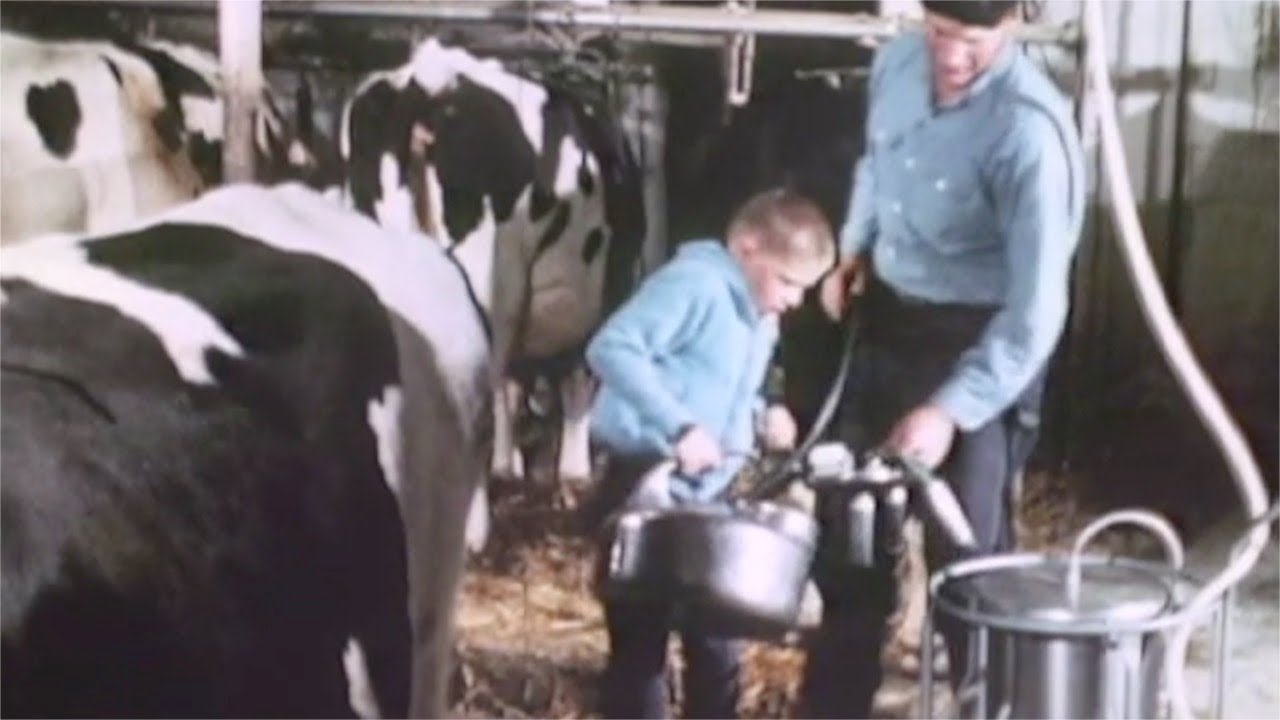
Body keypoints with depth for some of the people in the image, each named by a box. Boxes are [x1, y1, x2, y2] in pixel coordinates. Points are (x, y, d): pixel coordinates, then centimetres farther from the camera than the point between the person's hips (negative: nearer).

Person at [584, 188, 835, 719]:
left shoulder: (761, 319, 13)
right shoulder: (694, 284, -16)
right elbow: (612, 348, -27)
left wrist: (760, 414, 4)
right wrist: (679, 426, -32)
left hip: (709, 495, 9)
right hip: (646, 490, -9)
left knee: (716, 642, 15)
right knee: (640, 644, -1)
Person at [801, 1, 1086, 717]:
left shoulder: (1028, 130, -26)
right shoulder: (897, 63, -5)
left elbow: (1035, 306, -27)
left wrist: (952, 410, -32)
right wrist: (854, 251, 4)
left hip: (981, 344, -7)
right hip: (888, 319, 7)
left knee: (965, 549, -1)